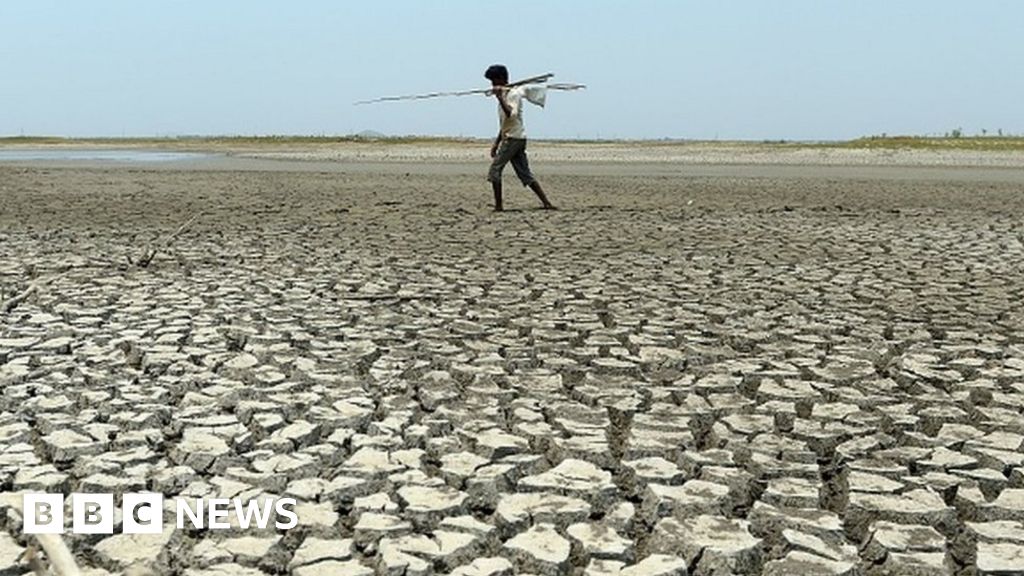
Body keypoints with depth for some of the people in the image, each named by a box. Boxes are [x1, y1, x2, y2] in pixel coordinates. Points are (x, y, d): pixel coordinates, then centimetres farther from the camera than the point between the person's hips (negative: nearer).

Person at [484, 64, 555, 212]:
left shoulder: (513, 94, -9)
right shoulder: (504, 95, 20)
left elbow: (511, 114, -27)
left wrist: (500, 98, -28)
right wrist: (496, 143, 23)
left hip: (514, 138, -10)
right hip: (510, 138, 10)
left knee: (494, 170, -10)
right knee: (525, 174, 7)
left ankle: (498, 206, -9)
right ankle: (546, 203, 4)